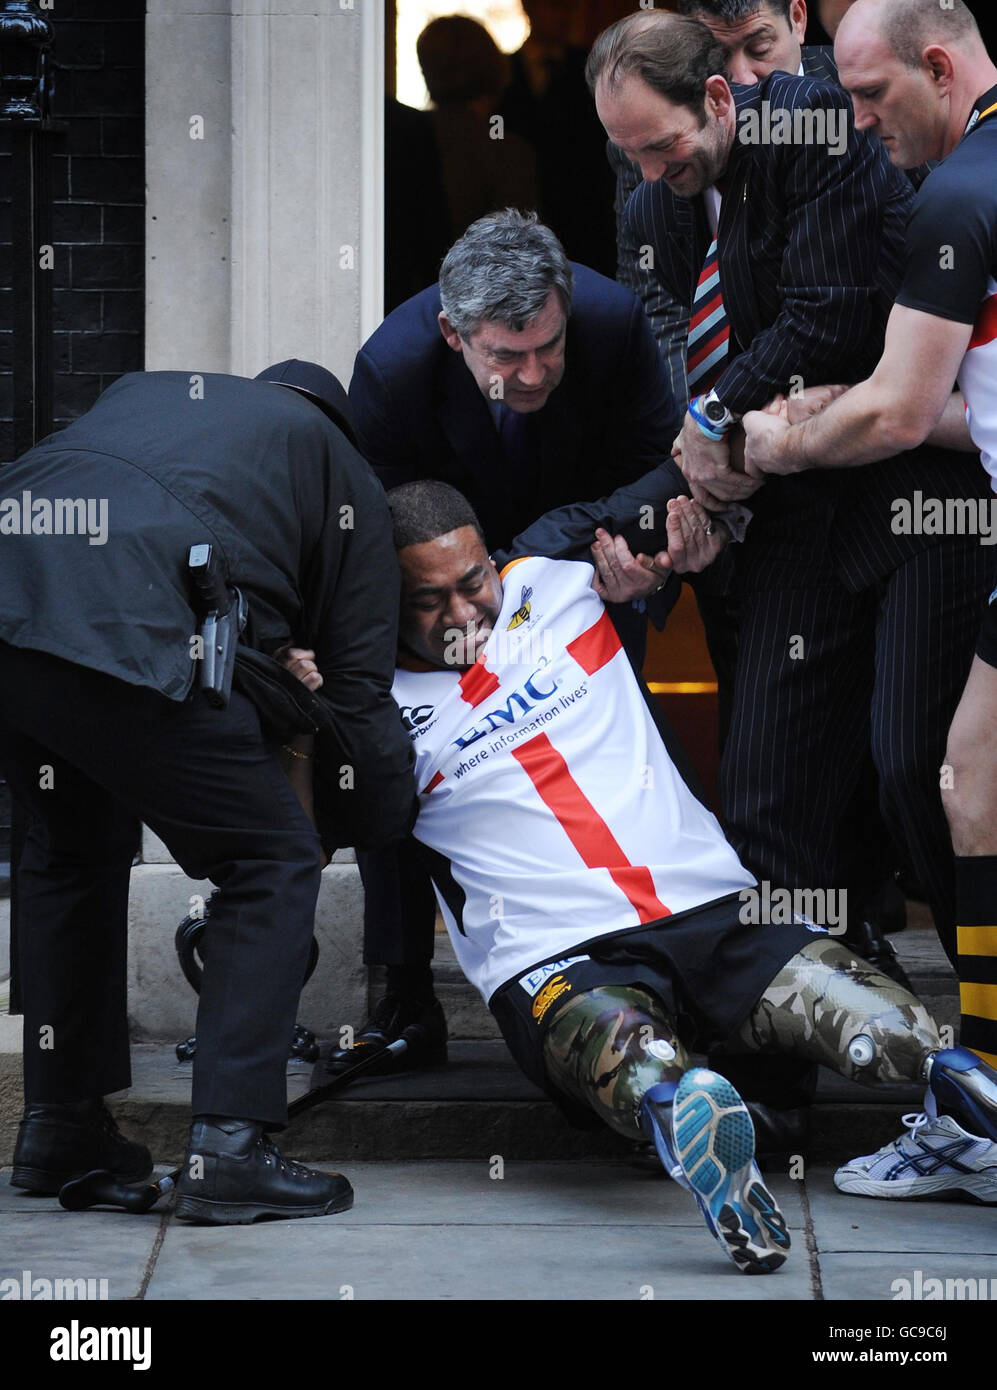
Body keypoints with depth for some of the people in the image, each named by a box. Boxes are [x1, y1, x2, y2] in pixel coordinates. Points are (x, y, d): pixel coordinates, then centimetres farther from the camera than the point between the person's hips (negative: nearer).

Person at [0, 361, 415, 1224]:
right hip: (126, 633, -6)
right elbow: (358, 691, 20)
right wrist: (389, 821, 35)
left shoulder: (147, 394, 40)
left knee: (75, 846, 30)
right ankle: (230, 1146, 1)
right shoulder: (339, 471, 26)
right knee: (274, 862, 10)